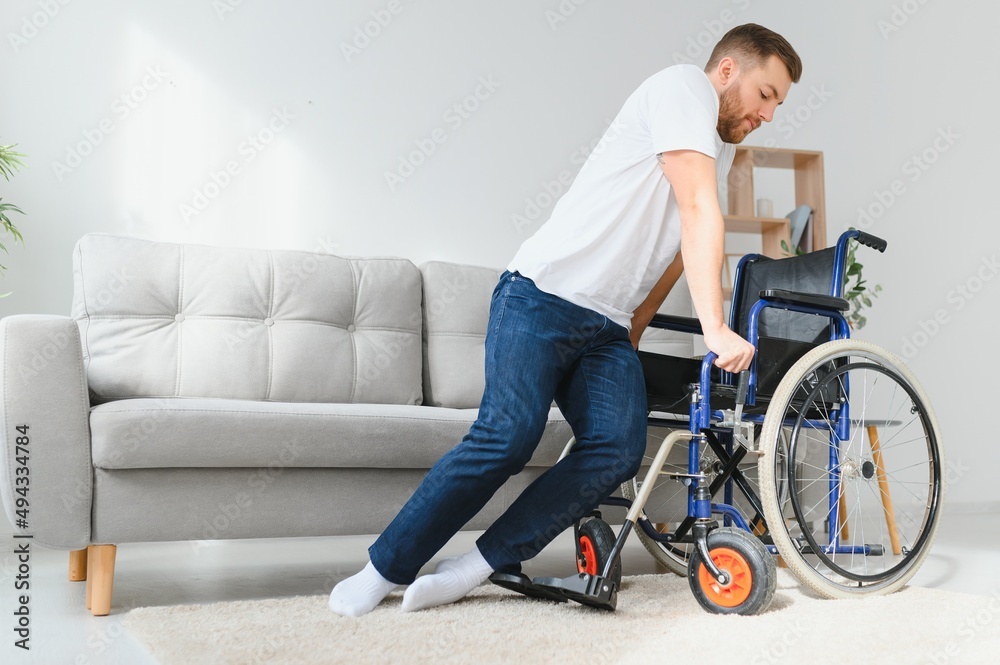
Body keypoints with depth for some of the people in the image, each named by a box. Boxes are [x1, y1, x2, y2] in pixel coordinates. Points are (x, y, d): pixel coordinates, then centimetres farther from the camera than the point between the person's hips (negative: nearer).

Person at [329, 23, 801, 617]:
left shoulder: (722, 149, 23)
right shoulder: (685, 86, -6)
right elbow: (699, 214, -16)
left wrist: (632, 333, 20)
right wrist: (715, 329, -21)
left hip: (606, 328, 8)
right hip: (542, 299, -8)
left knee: (619, 450, -15)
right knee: (511, 435, -23)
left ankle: (475, 567, -11)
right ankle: (387, 568, -7)